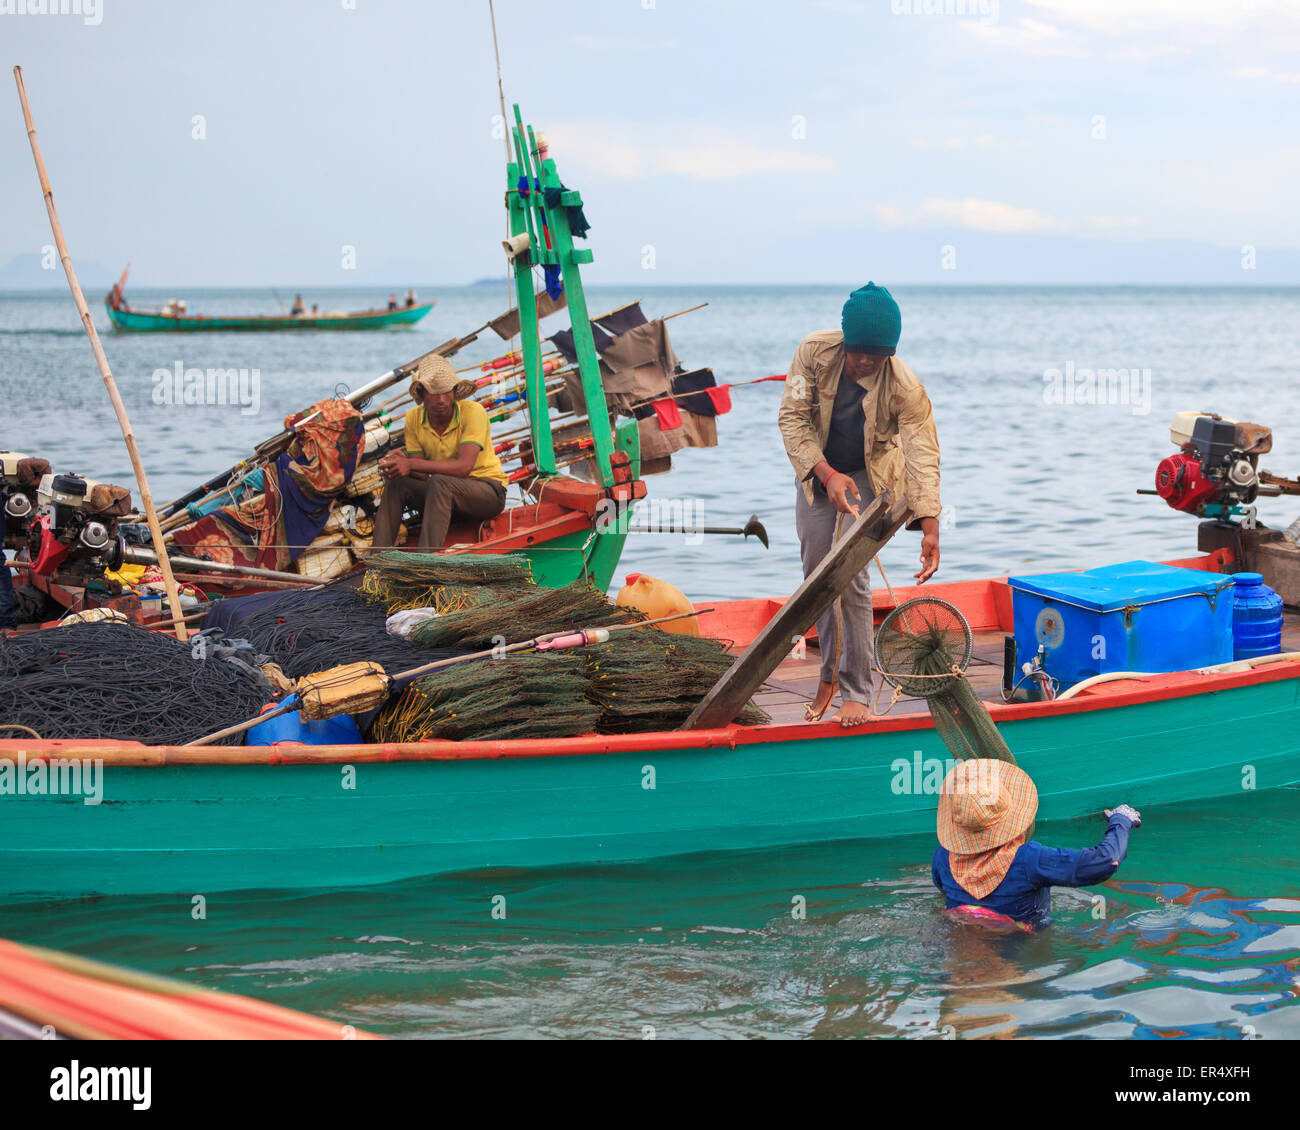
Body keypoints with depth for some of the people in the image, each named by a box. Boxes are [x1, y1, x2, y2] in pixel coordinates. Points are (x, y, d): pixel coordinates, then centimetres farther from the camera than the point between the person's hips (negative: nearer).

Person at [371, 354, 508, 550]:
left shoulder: (473, 411, -18)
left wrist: (411, 464, -36)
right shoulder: (414, 418, -2)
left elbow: (464, 466, -29)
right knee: (395, 486, -18)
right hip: (445, 493, 5)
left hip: (488, 492, -5)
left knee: (440, 483, -34)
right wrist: (401, 463, -28)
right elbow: (422, 475, -4)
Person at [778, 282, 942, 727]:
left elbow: (923, 456, -29)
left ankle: (856, 691, -6)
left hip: (870, 477, -3)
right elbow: (792, 417, -18)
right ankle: (829, 675, 26)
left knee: (852, 578, -15)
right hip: (817, 473, 3)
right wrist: (827, 474, -30)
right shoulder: (815, 351, -22)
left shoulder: (905, 388, -28)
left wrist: (930, 527, -40)